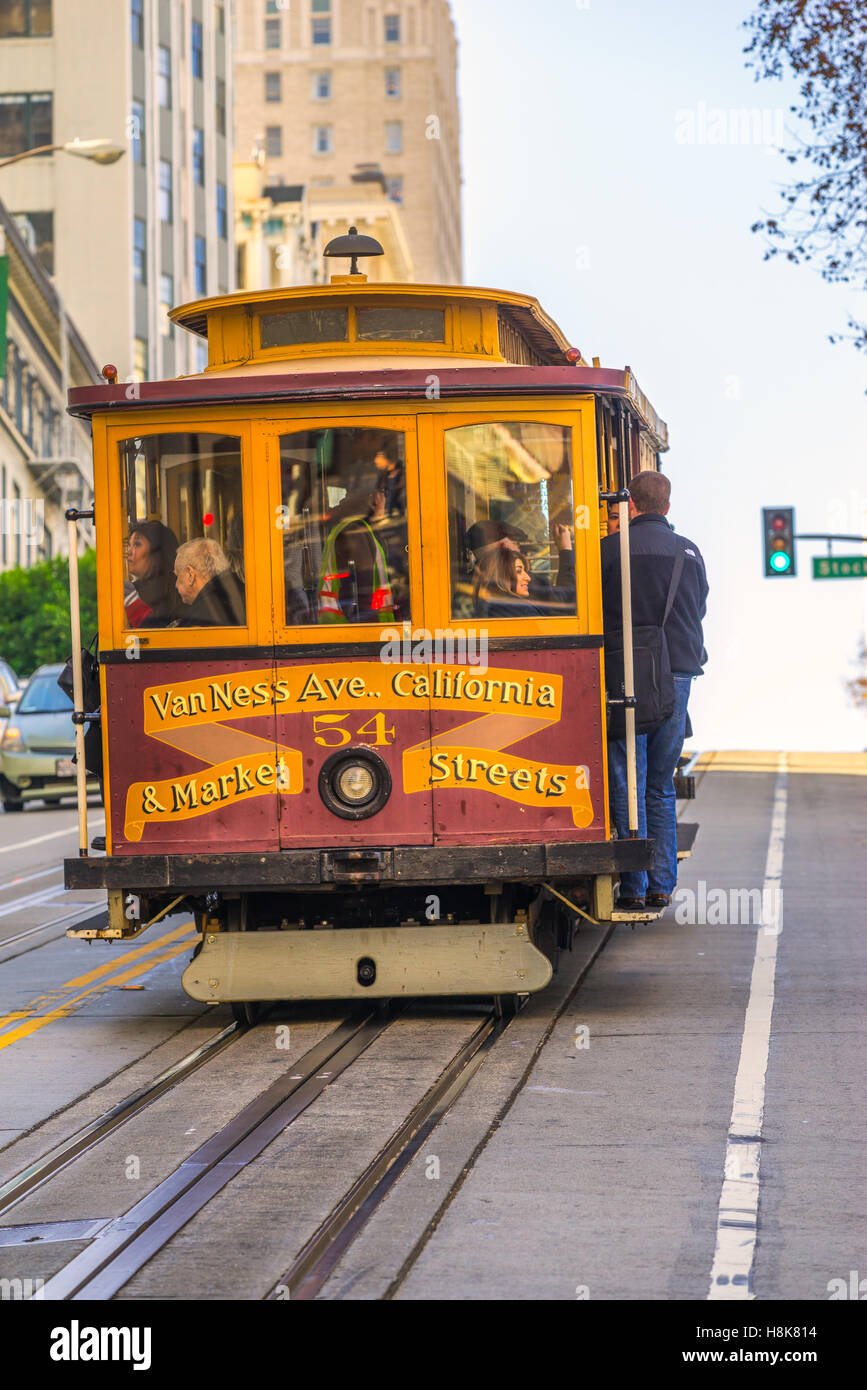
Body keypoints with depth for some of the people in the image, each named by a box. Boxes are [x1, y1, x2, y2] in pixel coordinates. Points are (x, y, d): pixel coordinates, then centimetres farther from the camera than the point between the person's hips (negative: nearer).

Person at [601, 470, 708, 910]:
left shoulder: (610, 549, -5)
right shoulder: (689, 552, 8)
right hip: (678, 675, 4)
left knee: (627, 786, 0)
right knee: (662, 786, 13)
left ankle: (635, 887, -4)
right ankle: (662, 886, 10)